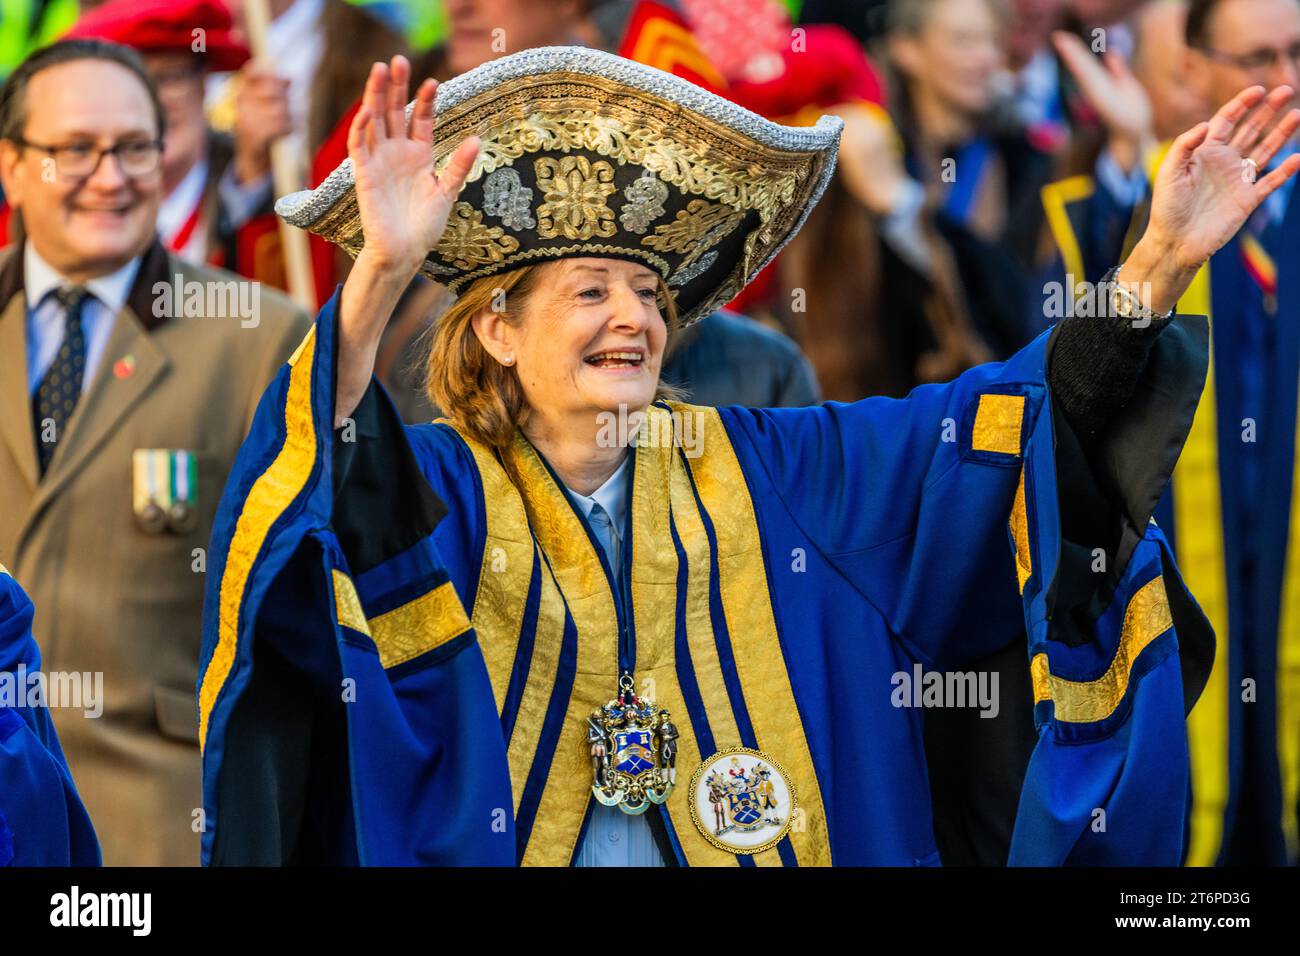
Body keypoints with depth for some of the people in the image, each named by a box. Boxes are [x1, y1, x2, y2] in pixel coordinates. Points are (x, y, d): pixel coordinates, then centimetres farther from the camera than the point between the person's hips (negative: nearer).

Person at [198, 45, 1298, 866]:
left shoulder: (753, 473, 9)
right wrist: (379, 279, -39)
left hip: (761, 848, 2)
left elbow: (1004, 419, 6)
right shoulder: (438, 490, 0)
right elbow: (340, 480, -23)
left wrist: (1159, 265, -6)